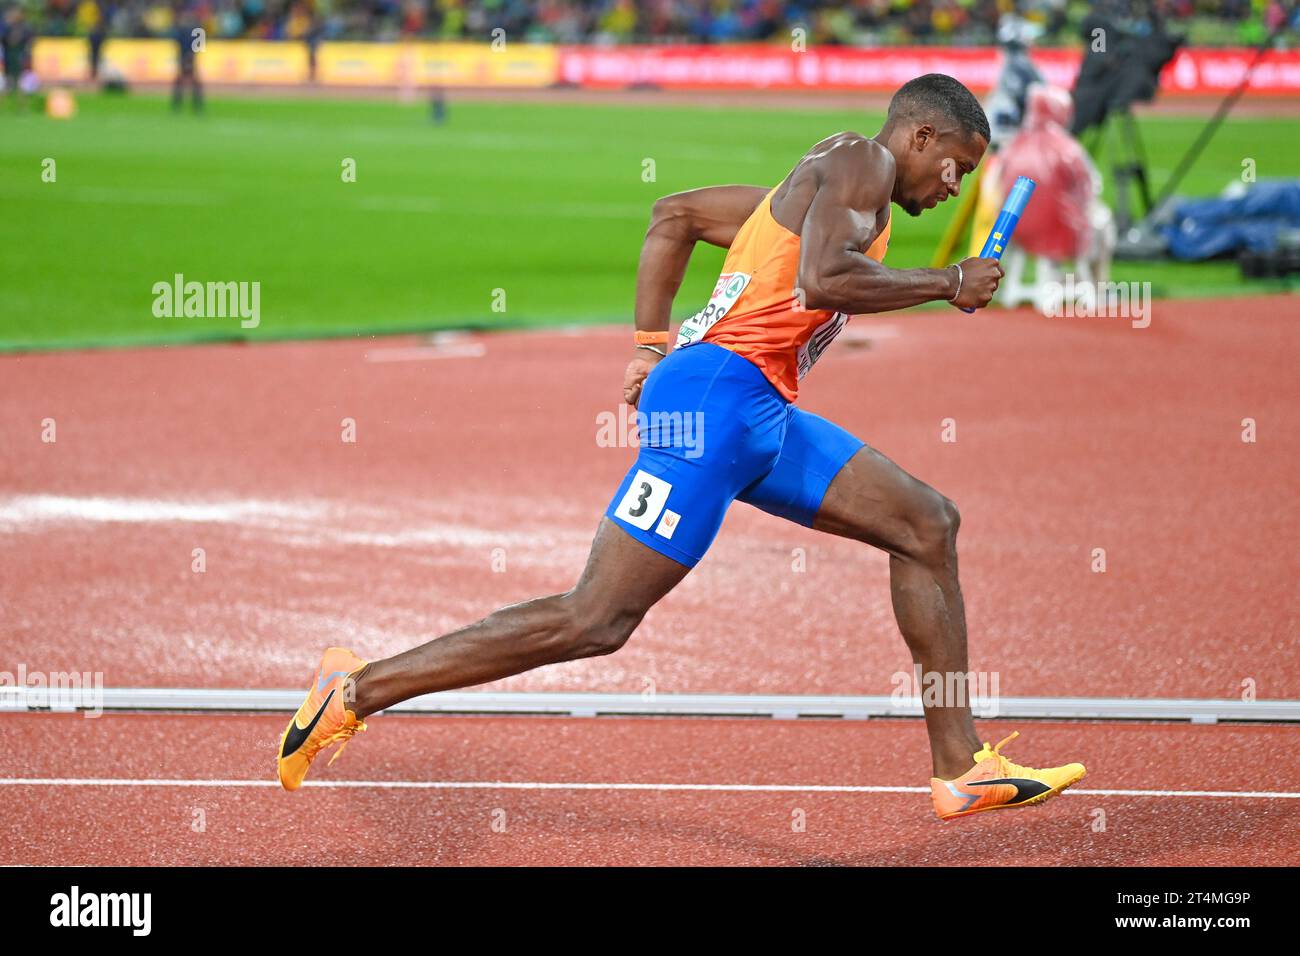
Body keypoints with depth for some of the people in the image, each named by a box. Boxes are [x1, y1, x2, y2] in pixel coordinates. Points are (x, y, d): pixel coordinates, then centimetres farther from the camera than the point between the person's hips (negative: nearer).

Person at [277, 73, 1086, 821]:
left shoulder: (816, 185, 26)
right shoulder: (860, 161, -3)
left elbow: (674, 215, 31)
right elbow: (822, 279, -21)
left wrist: (652, 345, 26)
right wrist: (947, 283, -8)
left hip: (760, 413, 11)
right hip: (717, 395, -11)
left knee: (927, 524, 9)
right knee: (596, 621, -13)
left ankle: (961, 770, 10)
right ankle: (356, 692, -7)